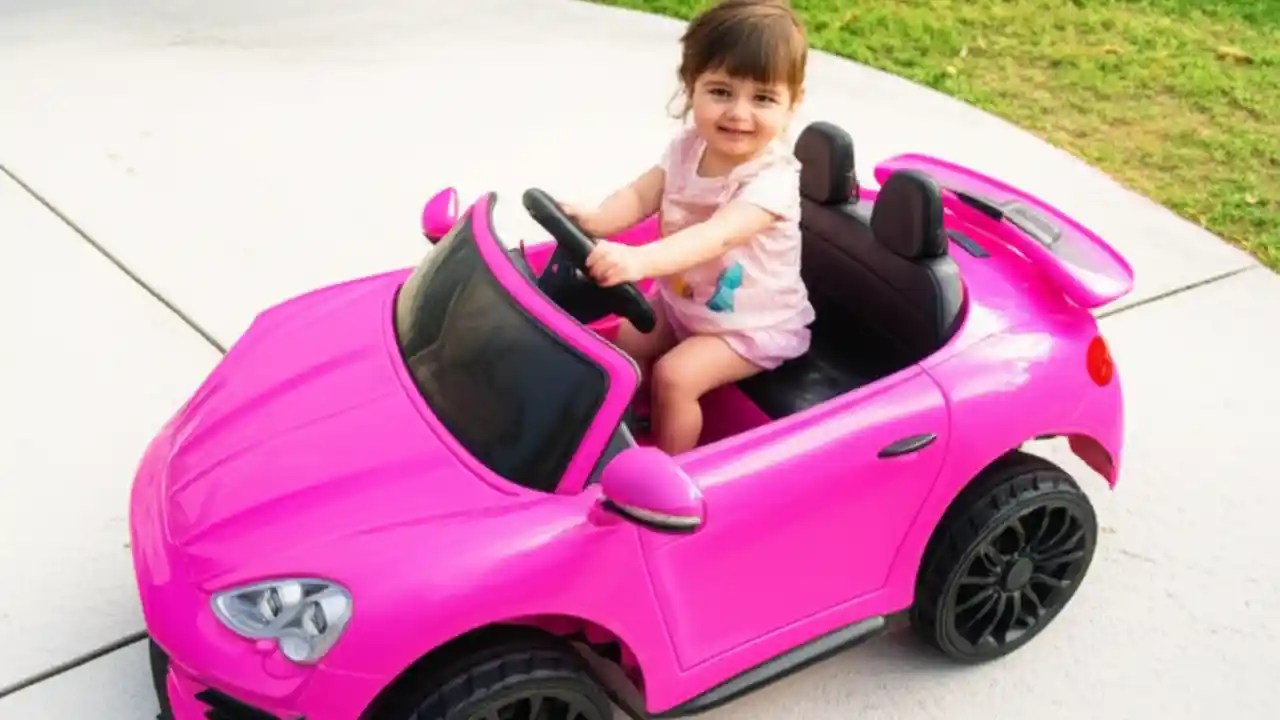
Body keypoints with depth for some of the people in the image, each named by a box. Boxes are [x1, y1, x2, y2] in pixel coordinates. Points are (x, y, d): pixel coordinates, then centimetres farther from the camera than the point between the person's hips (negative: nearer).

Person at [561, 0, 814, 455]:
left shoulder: (772, 177, -33)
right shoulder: (688, 147, -10)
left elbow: (716, 236, -48)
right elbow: (641, 196, -15)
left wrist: (638, 260, -64)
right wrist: (593, 221, -39)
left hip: (752, 326, -7)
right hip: (681, 301, 8)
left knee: (675, 375, -20)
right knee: (624, 344, 6)